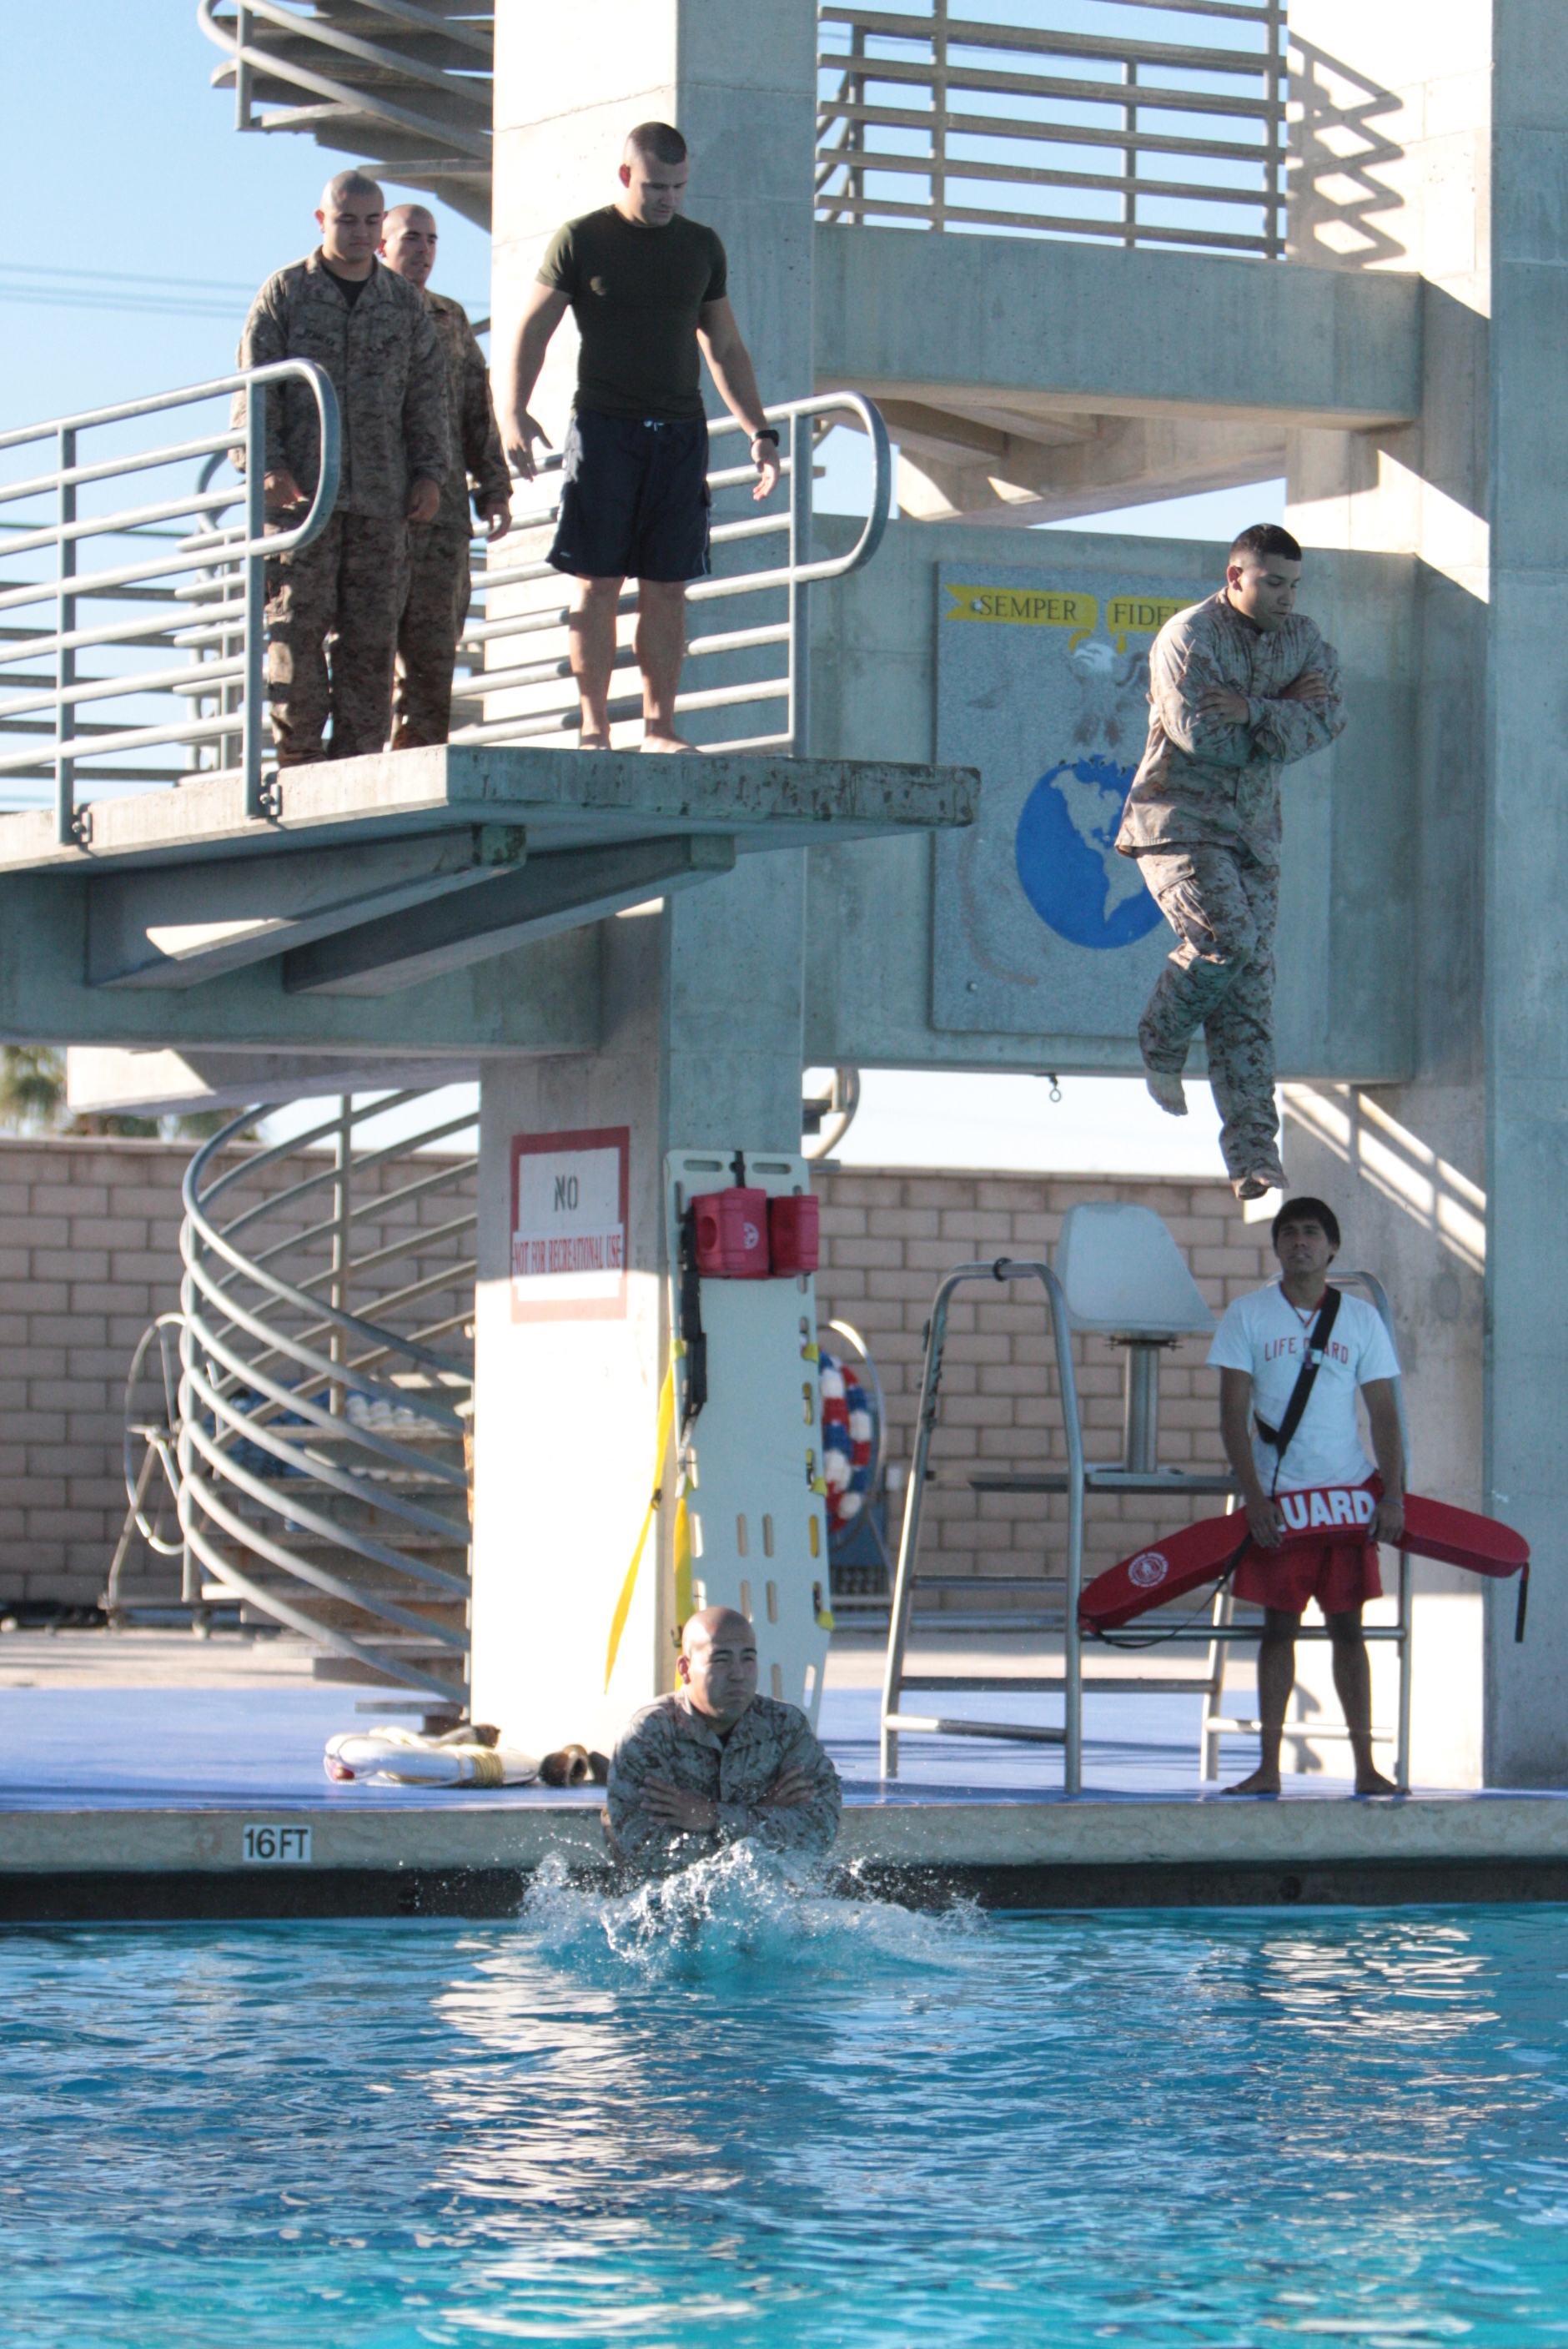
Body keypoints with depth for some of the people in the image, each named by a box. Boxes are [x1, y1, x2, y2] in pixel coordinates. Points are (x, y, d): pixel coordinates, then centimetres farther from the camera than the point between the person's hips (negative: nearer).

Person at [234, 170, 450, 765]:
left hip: (381, 495, 3)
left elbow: (427, 395, 16)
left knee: (372, 633, 1)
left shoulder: (406, 303, 13)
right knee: (298, 624, -6)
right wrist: (268, 466, -11)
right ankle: (297, 753, -1)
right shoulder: (284, 294, 4)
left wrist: (429, 472, 5)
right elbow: (255, 387, 0)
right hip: (301, 492, -3)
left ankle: (358, 758, 4)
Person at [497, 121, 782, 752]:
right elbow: (533, 329, 2)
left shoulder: (701, 247, 13)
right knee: (596, 583, -5)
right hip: (603, 427, -3)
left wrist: (759, 431, 13)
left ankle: (659, 725, 3)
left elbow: (726, 349, 20)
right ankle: (594, 726, -2)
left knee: (667, 588, 0)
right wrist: (513, 412, -13)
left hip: (679, 433, 3)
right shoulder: (581, 240, 2)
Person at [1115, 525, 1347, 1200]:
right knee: (1228, 938, -26)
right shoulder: (1189, 638, -8)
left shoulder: (1301, 639, 10)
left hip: (1253, 833, 5)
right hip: (1180, 822, -5)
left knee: (1249, 995, -1)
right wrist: (1285, 709, -6)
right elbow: (1201, 736, -17)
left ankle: (1253, 1155, -4)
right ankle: (1162, 1042, 3)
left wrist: (1254, 712, -18)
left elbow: (1328, 718, -4)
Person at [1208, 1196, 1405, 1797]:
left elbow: (1384, 1414, 3)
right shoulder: (1248, 1316, 1)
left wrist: (1393, 1495, -8)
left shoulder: (1360, 1319, 4)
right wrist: (1253, 1496, -11)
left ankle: (1365, 1765, 3)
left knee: (1347, 1627, 1)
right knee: (1278, 1626, 2)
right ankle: (1269, 1766, 4)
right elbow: (1233, 1414, -2)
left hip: (1347, 1493, 0)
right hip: (1276, 1494, 0)